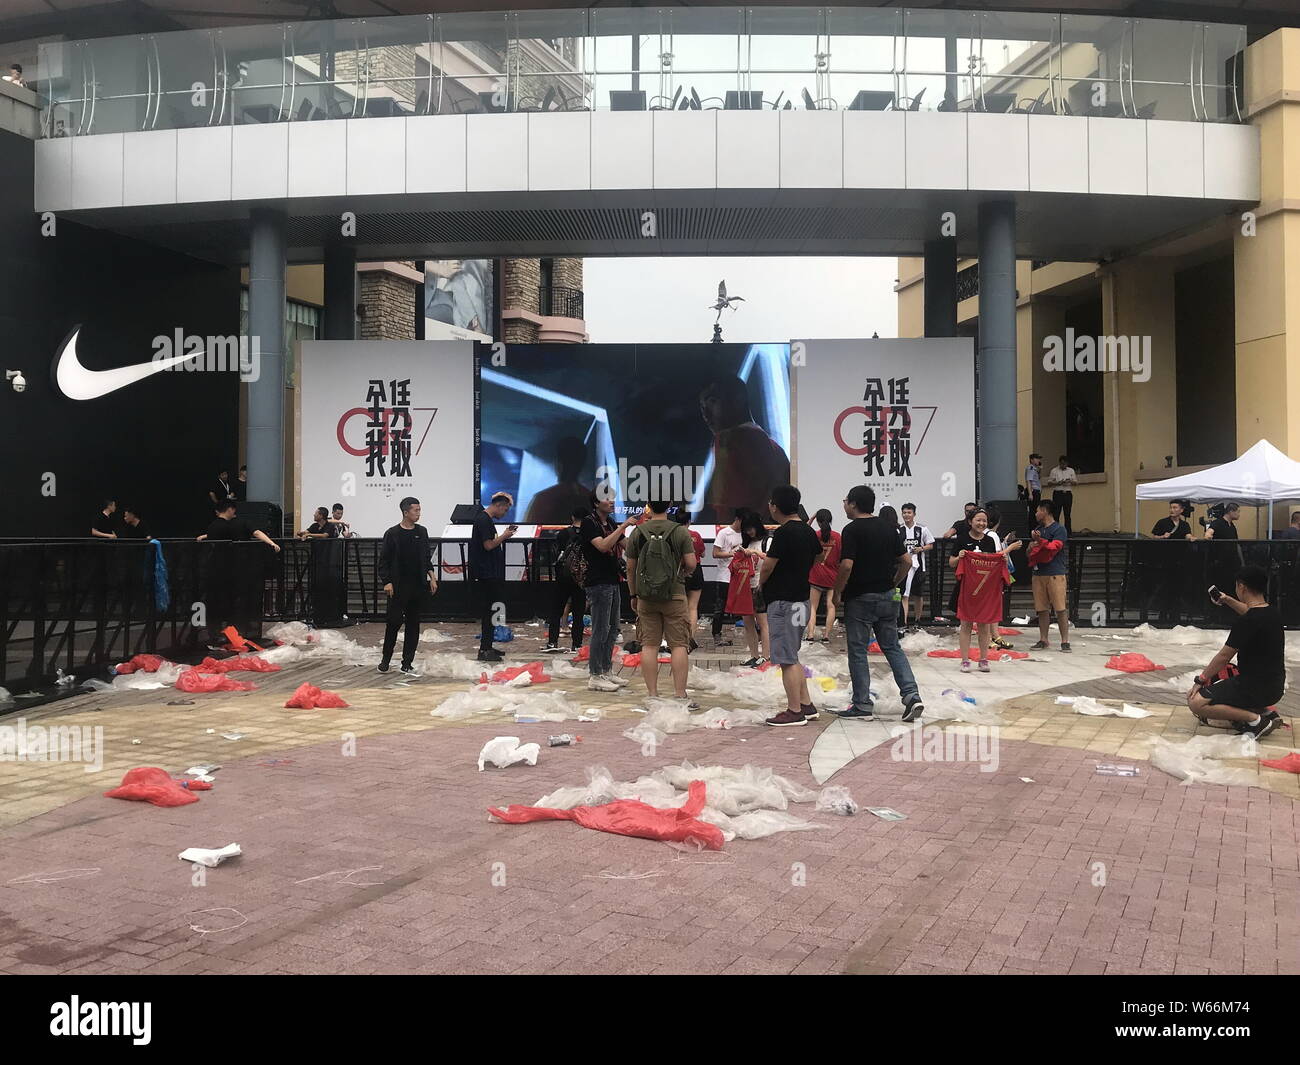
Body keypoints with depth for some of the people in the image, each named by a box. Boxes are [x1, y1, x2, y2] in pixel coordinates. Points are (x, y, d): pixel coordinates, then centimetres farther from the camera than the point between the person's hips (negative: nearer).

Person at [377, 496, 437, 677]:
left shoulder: (422, 532, 9)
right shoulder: (393, 534, -4)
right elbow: (384, 560, -3)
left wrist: (432, 577, 5)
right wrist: (387, 582, -11)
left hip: (418, 586, 4)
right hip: (398, 586, -4)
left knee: (413, 624, 5)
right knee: (394, 622, -3)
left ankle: (407, 663, 11)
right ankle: (385, 659, 17)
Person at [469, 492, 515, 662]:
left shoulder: (486, 519, 17)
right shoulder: (484, 520, -14)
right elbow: (489, 545, -19)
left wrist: (504, 535, 9)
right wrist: (504, 536, -7)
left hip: (490, 573, 11)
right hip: (487, 575, -11)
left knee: (489, 610, 14)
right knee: (490, 610, -8)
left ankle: (487, 647, 20)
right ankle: (485, 650, -6)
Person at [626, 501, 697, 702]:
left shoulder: (638, 532, 1)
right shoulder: (680, 531, -4)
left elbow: (630, 568, 5)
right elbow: (691, 564, -6)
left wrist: (633, 595, 15)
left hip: (646, 597, 2)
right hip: (674, 595, -2)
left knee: (649, 645, 5)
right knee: (678, 645, 1)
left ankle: (652, 696, 7)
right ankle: (681, 696, 0)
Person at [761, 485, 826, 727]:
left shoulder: (783, 532, -17)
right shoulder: (808, 531, 10)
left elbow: (767, 566, -17)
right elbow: (819, 556, 27)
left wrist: (761, 582, 4)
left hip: (783, 602, -9)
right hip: (801, 600, 9)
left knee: (787, 659, -4)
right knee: (792, 657, 18)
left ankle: (795, 711, 0)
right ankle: (806, 705, 21)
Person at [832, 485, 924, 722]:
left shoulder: (852, 530, -12)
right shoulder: (889, 528, 8)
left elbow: (847, 565, -22)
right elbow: (906, 561, 8)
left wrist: (837, 592, -10)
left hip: (859, 598, -6)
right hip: (888, 597, 6)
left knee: (858, 651, 4)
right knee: (892, 648, 12)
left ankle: (862, 705, 8)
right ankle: (912, 696, 0)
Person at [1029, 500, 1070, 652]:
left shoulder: (1059, 529, -2)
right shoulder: (1038, 530, 19)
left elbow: (1054, 547, -14)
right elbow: (1029, 552, 20)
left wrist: (1039, 541, -15)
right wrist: (1031, 547, -1)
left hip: (1055, 574, -7)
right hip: (1038, 574, 7)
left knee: (1060, 609, -7)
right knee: (1042, 609, 7)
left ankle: (1065, 641, -4)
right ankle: (1043, 640, 12)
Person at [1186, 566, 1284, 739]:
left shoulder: (1246, 622, -22)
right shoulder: (1273, 613, 5)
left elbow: (1224, 656, -16)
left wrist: (1201, 680, -5)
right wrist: (1227, 600, 37)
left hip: (1257, 689, -9)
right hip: (1275, 686, 9)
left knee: (1196, 703, -12)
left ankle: (1255, 720, -13)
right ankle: (1265, 711, 13)